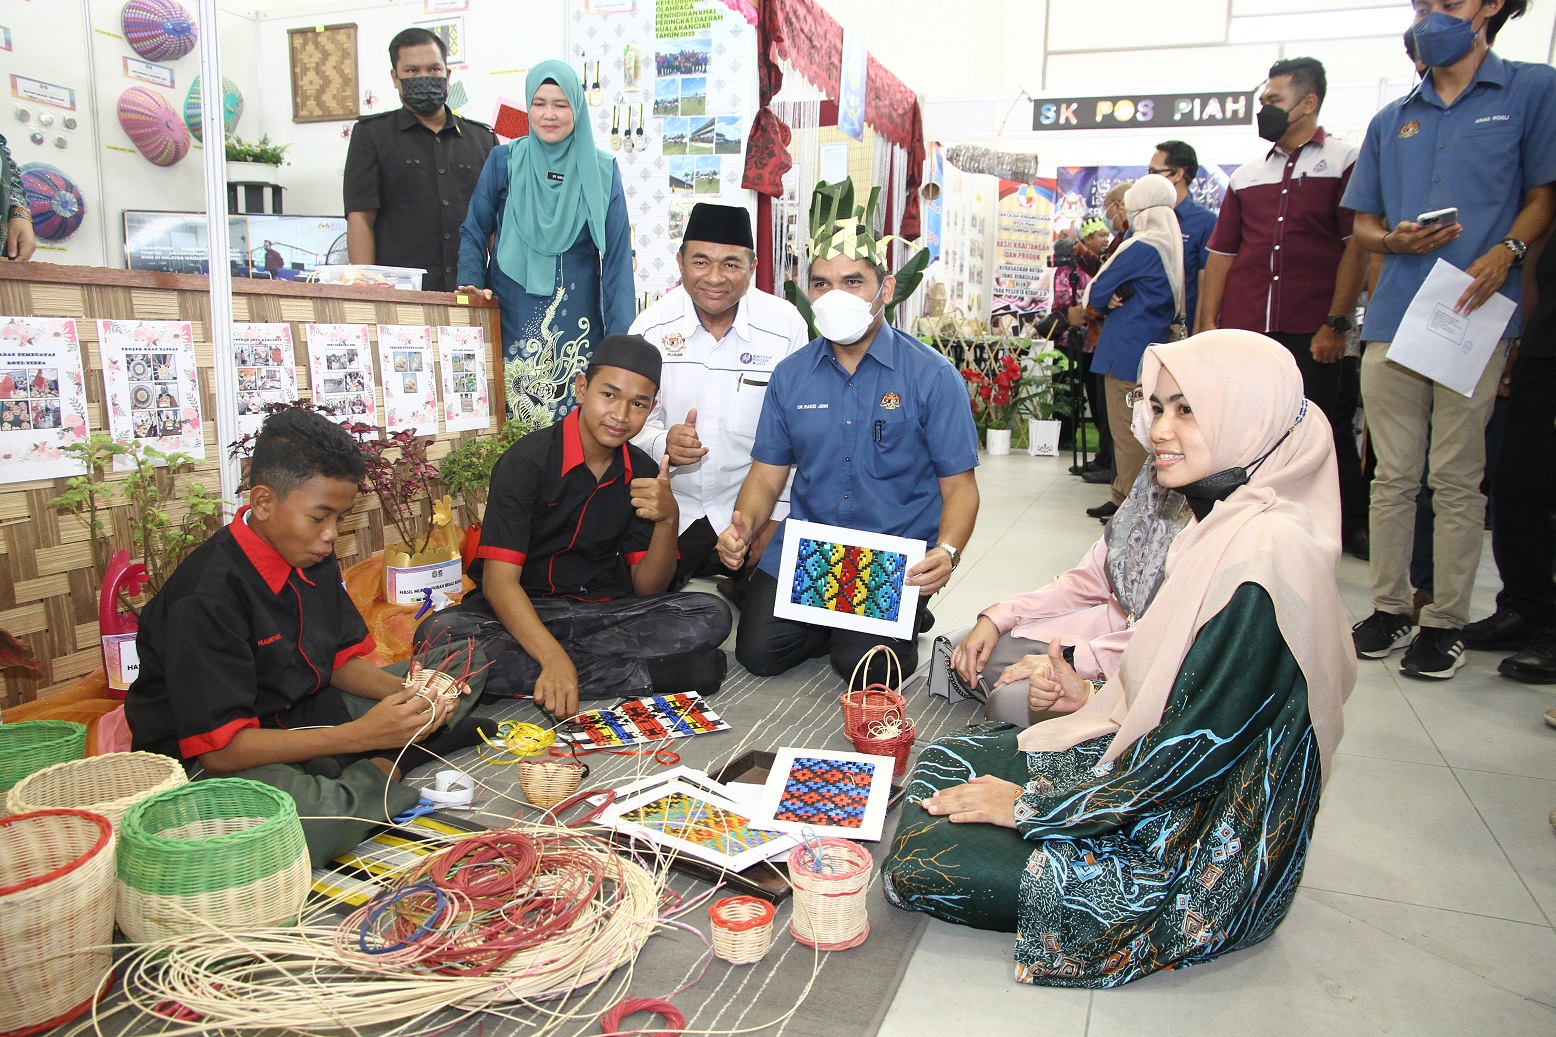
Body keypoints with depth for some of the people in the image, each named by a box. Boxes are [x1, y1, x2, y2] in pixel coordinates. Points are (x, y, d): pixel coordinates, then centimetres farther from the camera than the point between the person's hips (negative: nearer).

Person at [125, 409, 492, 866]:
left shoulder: (313, 559, 1)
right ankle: (383, 772, -13)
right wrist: (361, 734, -32)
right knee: (310, 821, -44)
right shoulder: (206, 594, -24)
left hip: (303, 719, 8)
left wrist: (404, 692, -12)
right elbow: (218, 748, -26)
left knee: (464, 662, 5)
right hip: (212, 759, -8)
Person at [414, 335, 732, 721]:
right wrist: (554, 660, -36)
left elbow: (646, 588, 1)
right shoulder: (527, 461, -13)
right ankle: (644, 675, -32)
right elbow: (499, 580, -21)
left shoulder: (644, 474, 2)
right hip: (522, 615, -3)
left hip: (602, 612, 4)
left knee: (711, 614, -17)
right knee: (440, 634, -35)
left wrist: (668, 519, -19)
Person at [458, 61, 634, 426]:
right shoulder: (504, 161, 5)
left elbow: (617, 258, 3)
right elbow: (474, 233, 11)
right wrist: (471, 285, -7)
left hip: (577, 324, 0)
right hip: (511, 321, 0)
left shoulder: (602, 171, 3)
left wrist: (621, 339, -2)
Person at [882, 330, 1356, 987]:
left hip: (1199, 851, -9)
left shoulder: (1267, 551, -26)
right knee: (942, 761, 11)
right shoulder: (1225, 524, 4)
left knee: (917, 865, -13)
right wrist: (1089, 696, -2)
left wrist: (1033, 805, -17)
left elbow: (1201, 745, -25)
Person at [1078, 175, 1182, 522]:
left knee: (1126, 431, -3)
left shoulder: (1140, 248, -16)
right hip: (1154, 347, 9)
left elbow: (1097, 293, -10)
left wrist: (1107, 301, 11)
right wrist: (1119, 297, 1)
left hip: (1127, 351, -9)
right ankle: (1123, 495, 23)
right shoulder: (1173, 246, 10)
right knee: (1135, 429, 15)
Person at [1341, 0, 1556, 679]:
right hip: (1393, 315, 3)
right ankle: (1389, 608, 13)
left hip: (1474, 315, -3)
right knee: (1393, 476, 5)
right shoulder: (1391, 120, 19)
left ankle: (1447, 622, 6)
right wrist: (1395, 239, -4)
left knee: (1457, 479, -2)